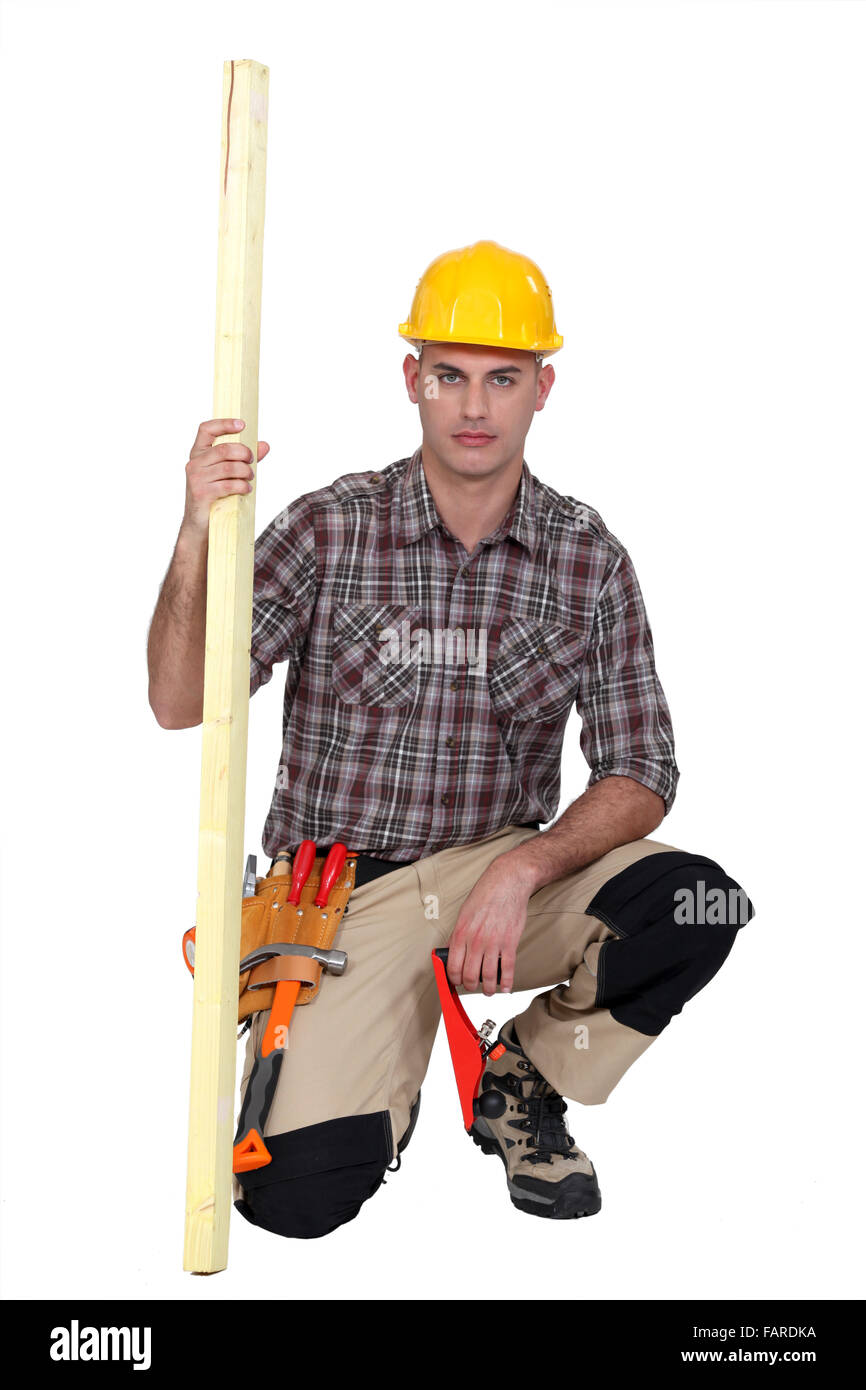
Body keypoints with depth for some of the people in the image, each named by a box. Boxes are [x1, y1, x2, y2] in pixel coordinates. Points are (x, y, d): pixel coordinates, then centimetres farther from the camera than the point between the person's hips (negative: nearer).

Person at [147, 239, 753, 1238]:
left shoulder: (589, 558, -1)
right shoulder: (329, 528, -6)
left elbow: (639, 775, -2)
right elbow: (180, 706, -12)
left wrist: (522, 869, -20)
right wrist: (196, 541, -29)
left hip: (508, 870, 2)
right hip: (342, 899, -2)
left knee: (698, 905, -27)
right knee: (295, 1195, -20)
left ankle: (522, 1082, 3)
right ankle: (380, 1077, 17)